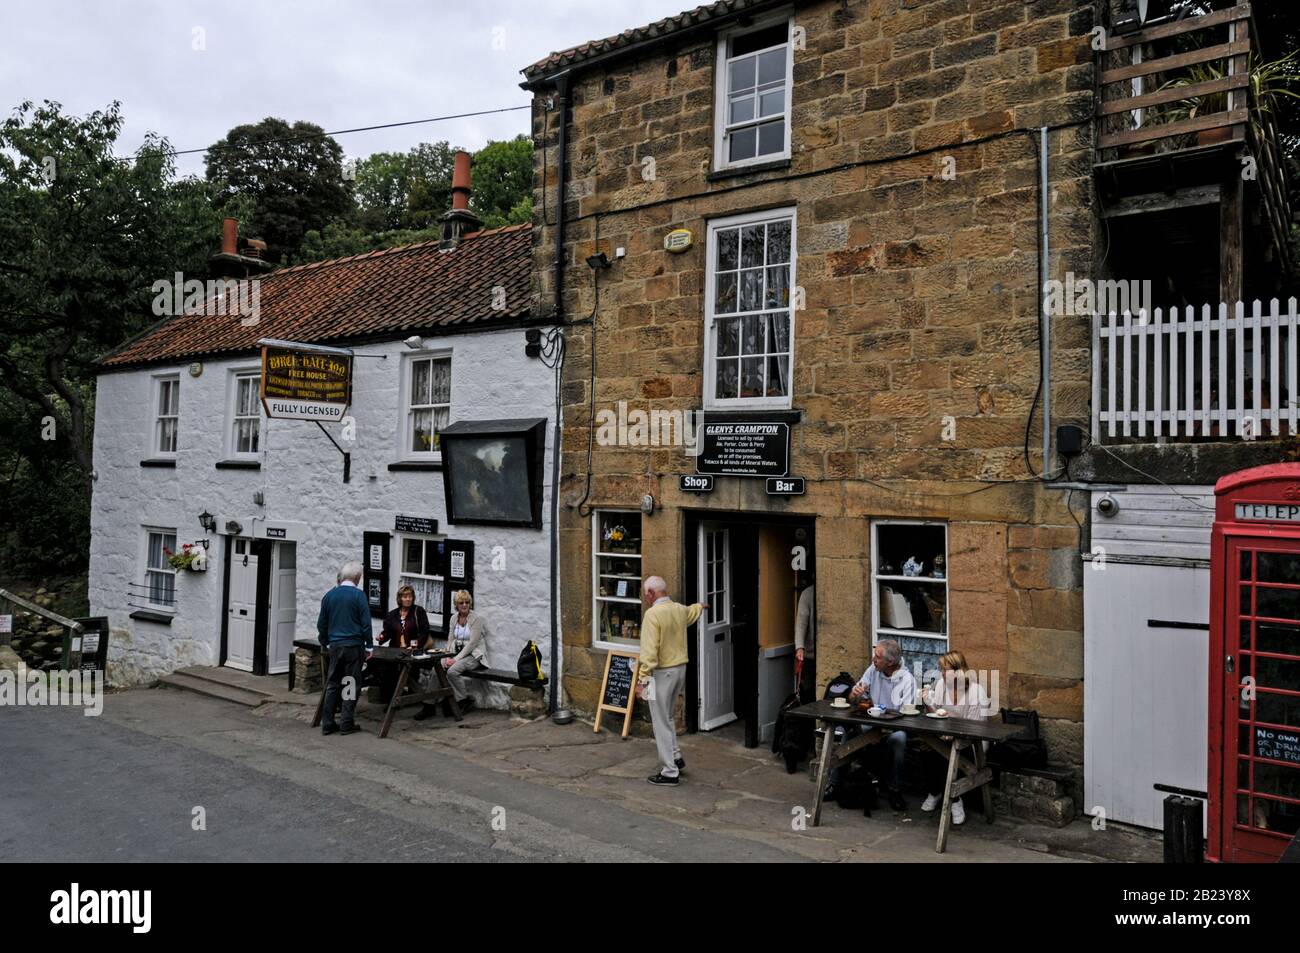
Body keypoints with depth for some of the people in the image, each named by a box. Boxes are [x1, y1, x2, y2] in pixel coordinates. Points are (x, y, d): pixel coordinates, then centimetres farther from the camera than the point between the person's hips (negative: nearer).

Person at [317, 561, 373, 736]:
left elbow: (321, 624, 13)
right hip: (354, 645, -5)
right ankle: (347, 724, 4)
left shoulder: (329, 595, 6)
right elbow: (366, 623, -10)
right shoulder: (358, 595, -9)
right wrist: (369, 644, -1)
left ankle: (327, 723, 12)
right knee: (352, 684, 3)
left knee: (332, 684, 11)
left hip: (335, 646, 5)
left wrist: (325, 643, 25)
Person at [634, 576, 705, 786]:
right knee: (666, 717, 23)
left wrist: (642, 679, -21)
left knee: (661, 722, -1)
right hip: (680, 668, 8)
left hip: (662, 672, -8)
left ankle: (669, 772, 3)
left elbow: (649, 651, -23)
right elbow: (692, 612, 33)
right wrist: (700, 606, 56)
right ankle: (676, 758, 25)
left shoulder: (653, 614, -17)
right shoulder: (679, 609, 6)